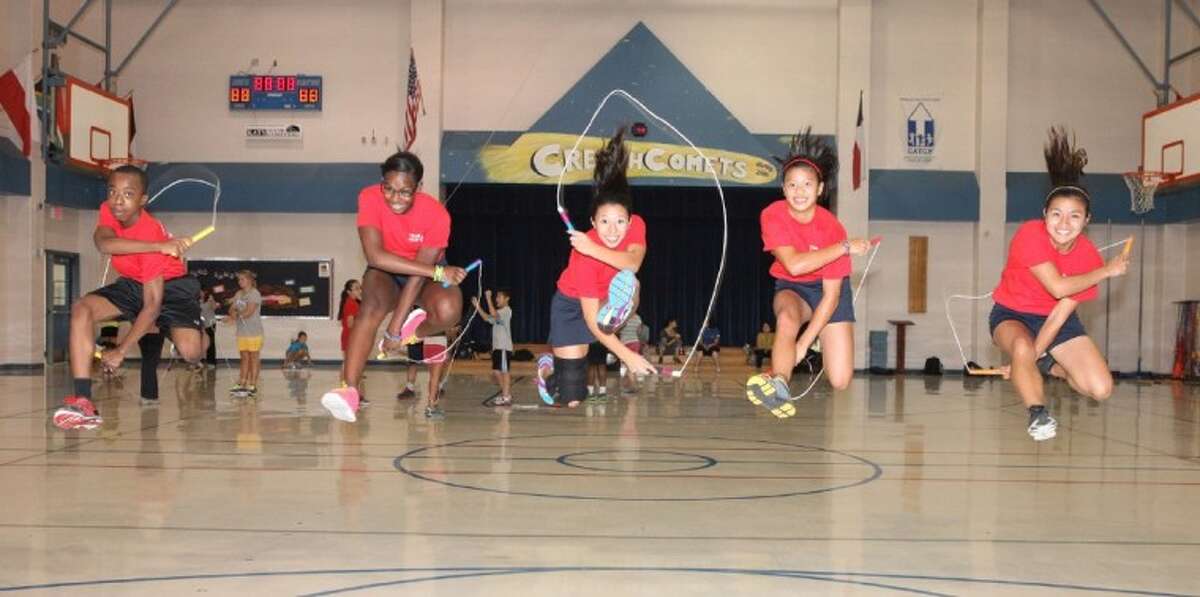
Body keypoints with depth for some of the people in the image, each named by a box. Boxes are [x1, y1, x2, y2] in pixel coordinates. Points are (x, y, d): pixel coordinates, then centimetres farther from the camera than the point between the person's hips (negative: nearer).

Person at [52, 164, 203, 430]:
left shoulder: (150, 233, -32)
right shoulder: (109, 210, -13)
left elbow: (153, 305, -31)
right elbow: (103, 242, -38)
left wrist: (121, 350, -33)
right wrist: (159, 246, -48)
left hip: (170, 286, -6)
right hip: (133, 284, 6)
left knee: (190, 352, -28)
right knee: (81, 308, -20)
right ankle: (83, 402, -25)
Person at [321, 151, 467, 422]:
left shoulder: (436, 214, -26)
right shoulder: (369, 198, -23)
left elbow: (418, 276, -25)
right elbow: (375, 256, -33)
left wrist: (396, 327, -30)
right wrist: (436, 271, -38)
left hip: (427, 274, 0)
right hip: (386, 272, 1)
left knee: (448, 309, -33)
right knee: (372, 306, -33)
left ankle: (415, 333, 0)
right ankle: (349, 390, -40)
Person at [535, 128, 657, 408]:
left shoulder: (636, 225, -23)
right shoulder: (584, 255, -35)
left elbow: (633, 263, -44)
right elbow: (590, 321, -33)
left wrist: (594, 249, -57)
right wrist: (628, 357, -37)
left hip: (608, 298, 3)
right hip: (572, 305, -3)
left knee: (628, 280, -36)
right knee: (571, 400, -7)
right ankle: (548, 367, 23)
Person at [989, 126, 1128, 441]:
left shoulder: (1089, 256, -16)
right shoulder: (1030, 234, -26)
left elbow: (1061, 312, -17)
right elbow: (1059, 287, -34)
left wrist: (1037, 357, -22)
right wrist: (1107, 270, -25)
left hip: (1057, 319, 4)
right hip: (1012, 314, -4)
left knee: (1101, 389, -9)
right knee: (1022, 346, -41)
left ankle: (1050, 367, 20)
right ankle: (1037, 413, -21)